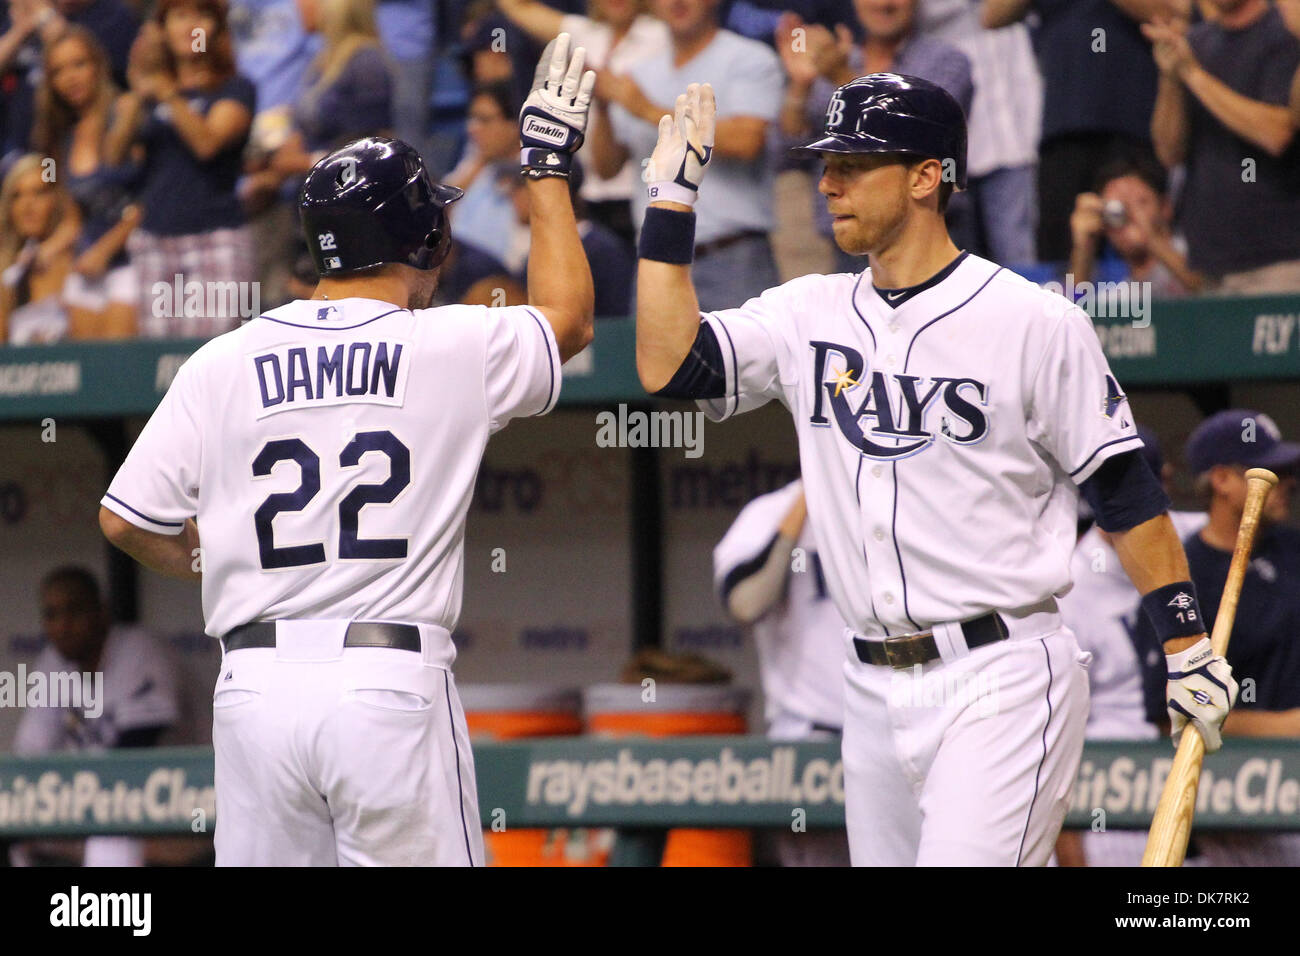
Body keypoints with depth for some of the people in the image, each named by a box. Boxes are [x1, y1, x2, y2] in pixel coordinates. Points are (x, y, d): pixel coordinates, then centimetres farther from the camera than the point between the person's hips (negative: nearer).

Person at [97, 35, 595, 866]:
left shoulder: (222, 363, 6)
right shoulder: (452, 349, 2)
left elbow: (125, 518, 8)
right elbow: (569, 318, 22)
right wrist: (547, 167, 31)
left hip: (256, 686, 3)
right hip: (393, 686, -3)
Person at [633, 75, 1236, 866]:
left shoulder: (1037, 324, -5)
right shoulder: (811, 315, 9)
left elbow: (1126, 493, -2)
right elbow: (668, 368, -2)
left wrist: (1188, 646, -6)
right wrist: (672, 201, -2)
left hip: (1000, 682, -6)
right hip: (873, 691, 6)